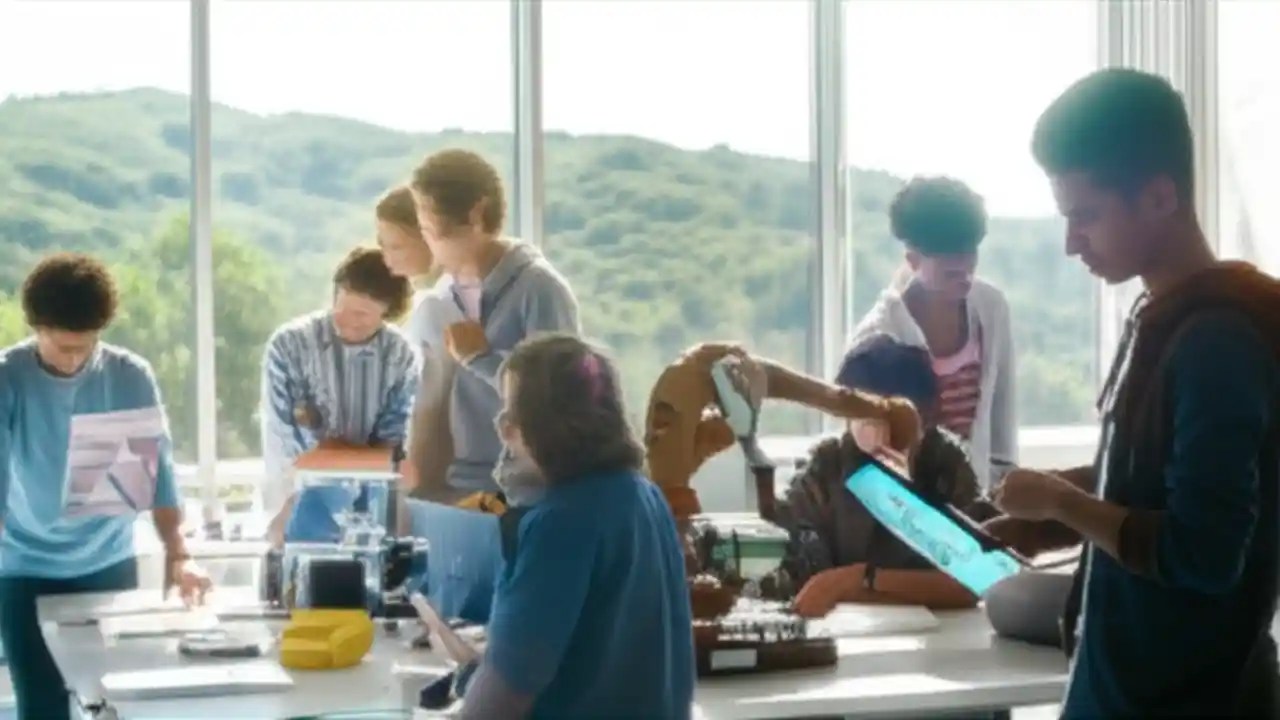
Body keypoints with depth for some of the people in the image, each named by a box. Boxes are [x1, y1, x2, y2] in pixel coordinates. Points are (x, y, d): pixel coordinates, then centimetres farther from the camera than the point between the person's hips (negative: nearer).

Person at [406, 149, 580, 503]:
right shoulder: (437, 304, 9)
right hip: (458, 490, 6)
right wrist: (415, 489, 6)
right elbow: (429, 405, 13)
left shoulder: (538, 289, -9)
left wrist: (481, 357, -11)